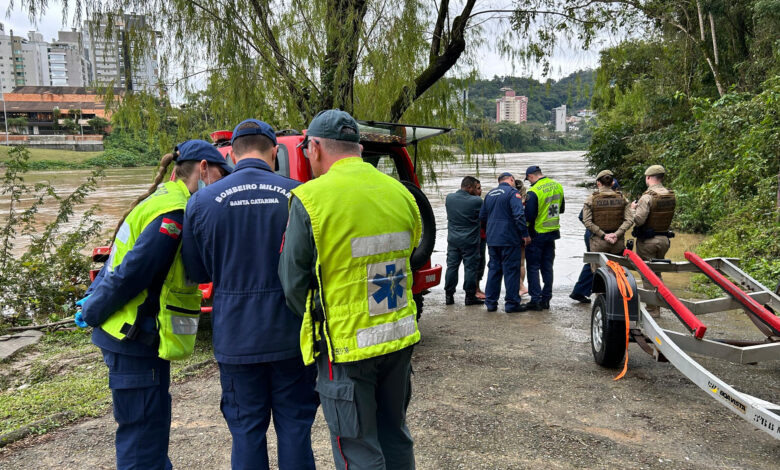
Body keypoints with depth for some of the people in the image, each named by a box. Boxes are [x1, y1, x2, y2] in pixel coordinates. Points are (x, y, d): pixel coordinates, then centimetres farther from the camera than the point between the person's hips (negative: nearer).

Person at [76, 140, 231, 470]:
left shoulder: (165, 201, 12)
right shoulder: (174, 214, -21)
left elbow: (121, 261, 16)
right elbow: (129, 275, -21)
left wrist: (93, 303, 14)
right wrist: (92, 313, -8)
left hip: (141, 340, 10)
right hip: (136, 341, -10)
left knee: (153, 427, 21)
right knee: (143, 434, 0)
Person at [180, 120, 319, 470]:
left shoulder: (203, 202, -5)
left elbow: (196, 272, 4)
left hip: (237, 337, 0)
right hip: (292, 334, 0)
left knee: (247, 429, 14)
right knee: (295, 424, 14)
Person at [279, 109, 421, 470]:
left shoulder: (310, 200, -14)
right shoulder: (400, 193, 3)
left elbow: (294, 283, -8)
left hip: (346, 347, -6)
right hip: (399, 339, 6)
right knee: (395, 436, 22)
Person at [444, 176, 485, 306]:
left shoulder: (449, 198, 0)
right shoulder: (476, 201, -16)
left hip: (453, 239, 5)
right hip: (470, 241, -4)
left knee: (451, 266, 11)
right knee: (470, 267, 4)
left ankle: (449, 295, 15)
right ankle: (470, 296, 9)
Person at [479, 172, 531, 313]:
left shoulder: (489, 194, 13)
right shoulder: (512, 192, -9)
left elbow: (482, 216, 19)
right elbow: (519, 215, -19)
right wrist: (525, 234, -13)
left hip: (492, 239, 6)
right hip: (509, 239, -6)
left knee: (493, 269, 12)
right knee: (511, 270, 0)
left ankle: (491, 302, 14)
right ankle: (511, 303, 4)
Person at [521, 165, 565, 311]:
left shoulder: (534, 191, -20)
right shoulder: (558, 186, 3)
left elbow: (529, 216, -19)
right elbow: (561, 209, 15)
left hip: (537, 234, -7)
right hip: (553, 232, 7)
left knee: (533, 267, 2)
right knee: (547, 266, 13)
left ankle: (535, 300, 0)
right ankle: (546, 299, 17)